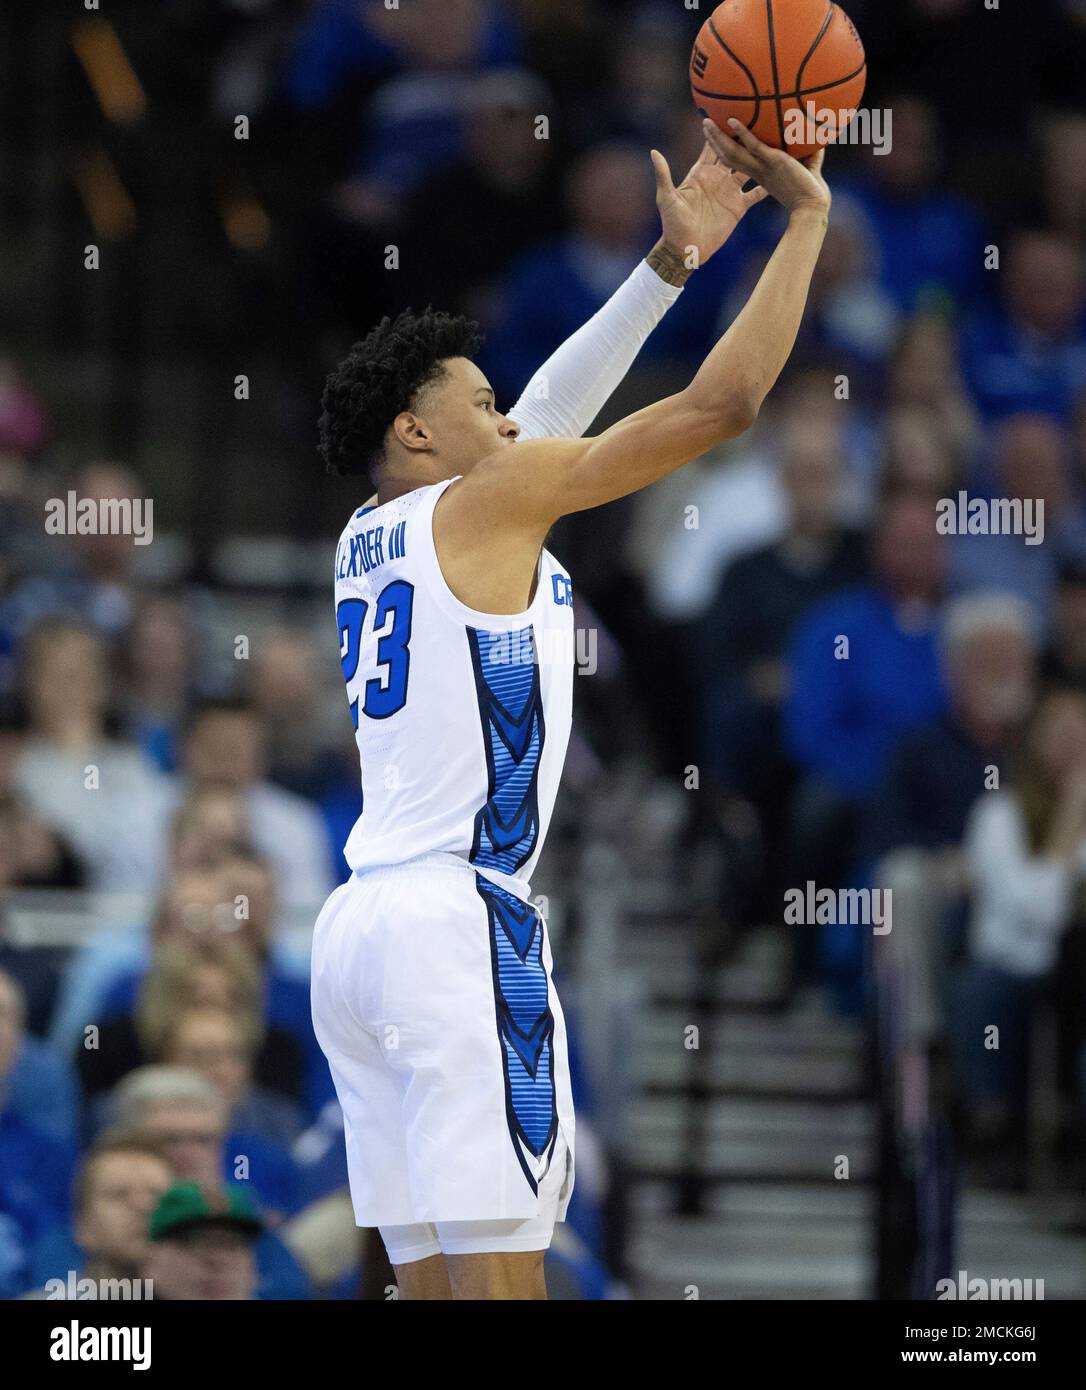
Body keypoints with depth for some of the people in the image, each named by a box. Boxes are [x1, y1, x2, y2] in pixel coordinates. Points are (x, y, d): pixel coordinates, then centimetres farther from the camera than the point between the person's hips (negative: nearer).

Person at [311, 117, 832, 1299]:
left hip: (356, 931, 9)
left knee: (431, 1282, 4)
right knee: (501, 1277, -13)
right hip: (456, 919, -9)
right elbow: (723, 401, -2)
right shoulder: (483, 502, -2)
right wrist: (808, 217, 7)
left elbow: (549, 411, 29)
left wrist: (672, 261, 28)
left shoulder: (368, 539, 19)